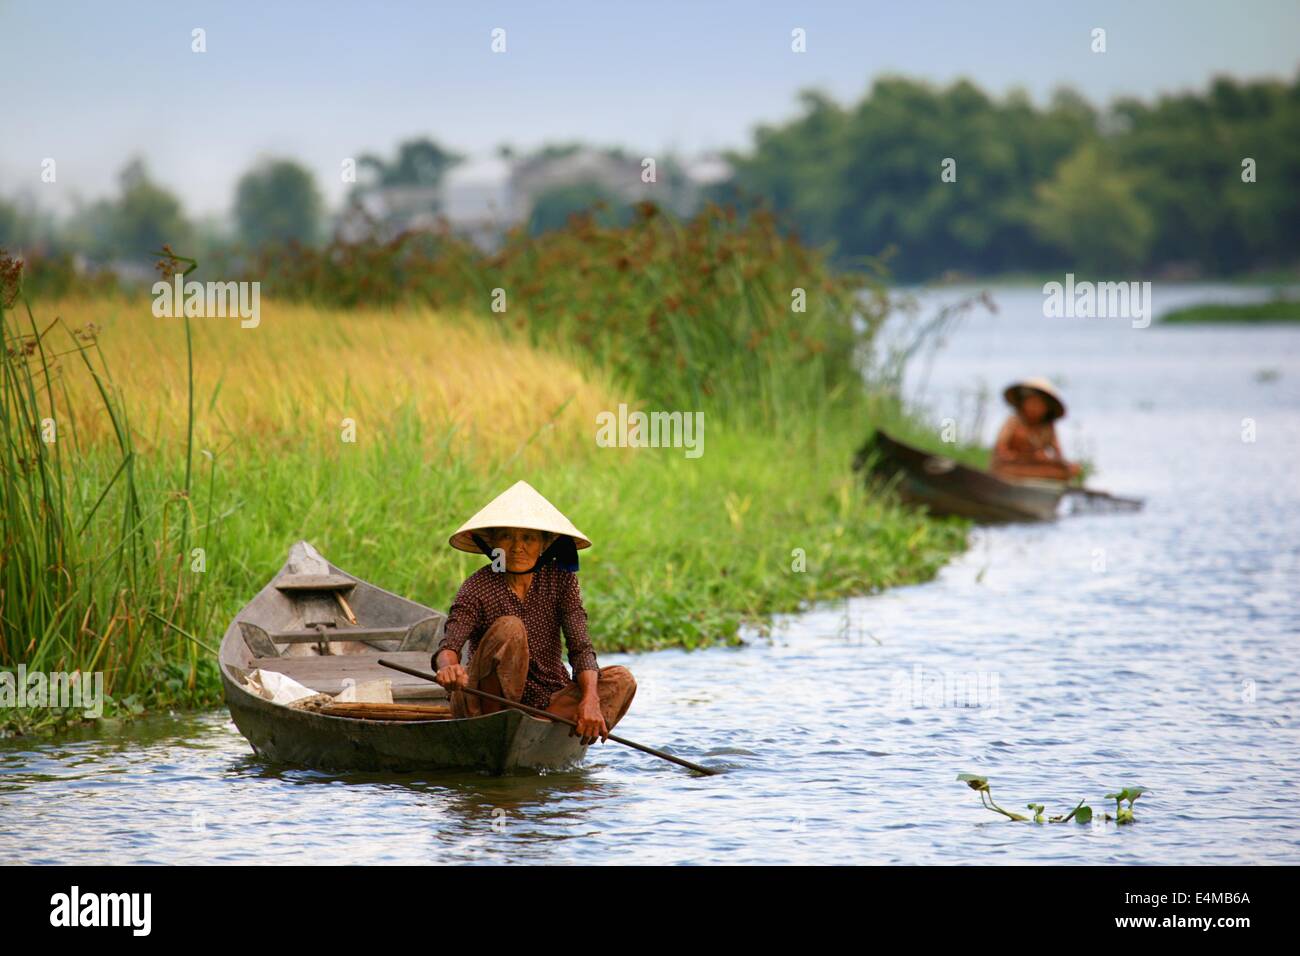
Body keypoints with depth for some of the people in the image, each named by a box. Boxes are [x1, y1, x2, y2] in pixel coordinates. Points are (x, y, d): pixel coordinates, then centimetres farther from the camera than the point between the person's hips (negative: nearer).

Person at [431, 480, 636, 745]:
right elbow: (448, 646, -25)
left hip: (545, 703, 4)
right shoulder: (478, 587, -10)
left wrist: (590, 700, -30)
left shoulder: (561, 580, 0)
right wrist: (447, 666, -51)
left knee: (621, 680, -18)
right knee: (508, 629, -27)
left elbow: (580, 647, -11)